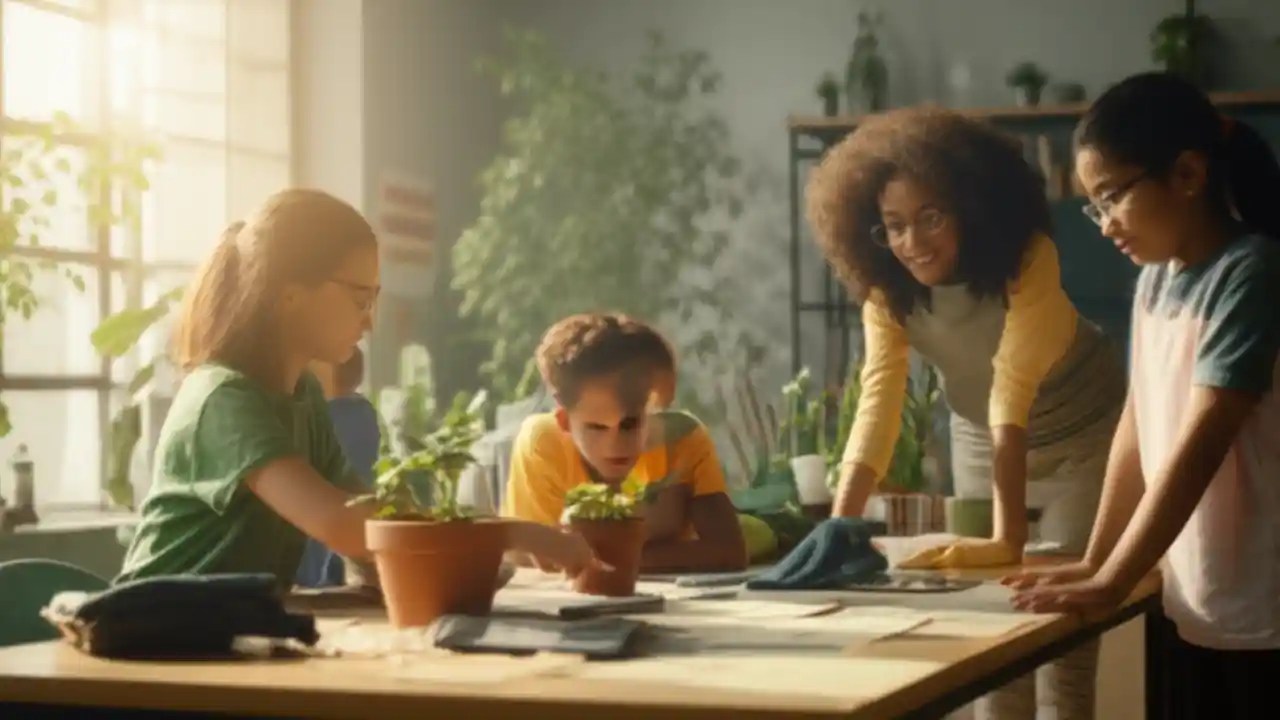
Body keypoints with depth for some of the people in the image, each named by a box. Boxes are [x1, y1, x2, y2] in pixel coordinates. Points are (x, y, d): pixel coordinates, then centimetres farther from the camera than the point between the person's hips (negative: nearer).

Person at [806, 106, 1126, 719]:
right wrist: (837, 527, -40)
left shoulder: (1027, 257, -32)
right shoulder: (885, 284, -18)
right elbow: (878, 402, -27)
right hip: (980, 446, 4)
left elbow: (1013, 395, -40)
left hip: (1078, 436, -4)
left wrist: (1009, 539, -46)